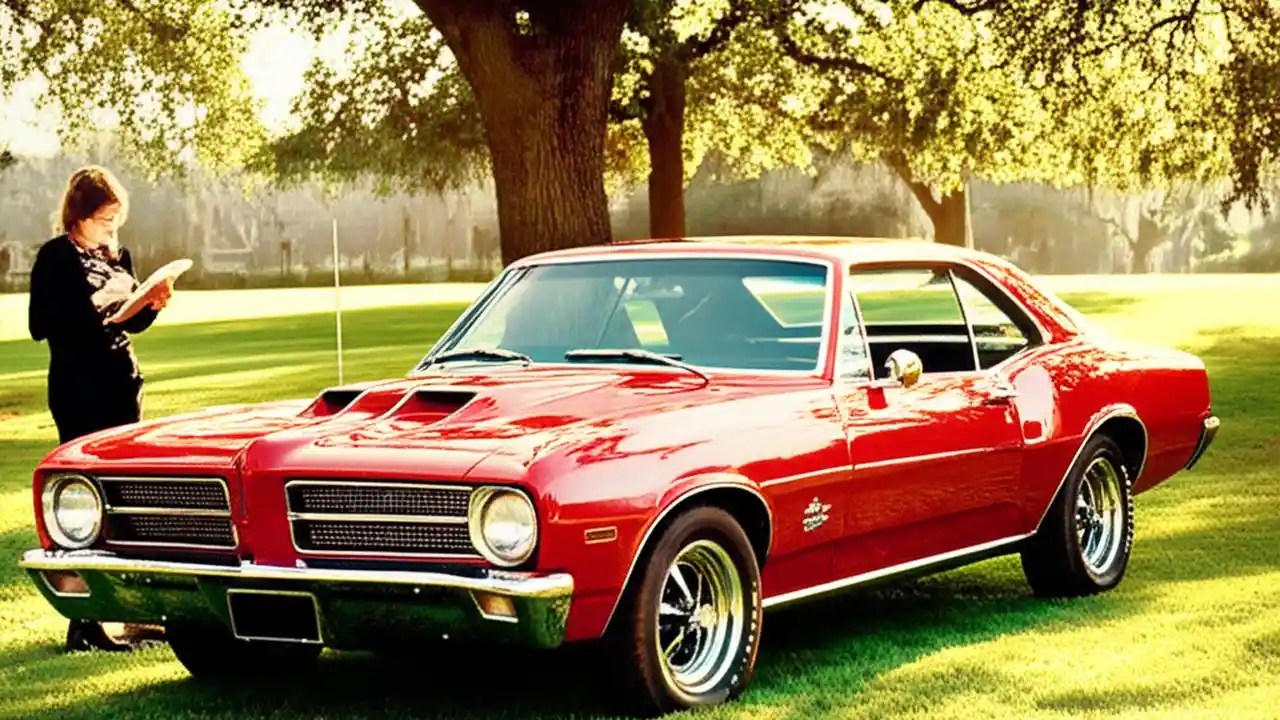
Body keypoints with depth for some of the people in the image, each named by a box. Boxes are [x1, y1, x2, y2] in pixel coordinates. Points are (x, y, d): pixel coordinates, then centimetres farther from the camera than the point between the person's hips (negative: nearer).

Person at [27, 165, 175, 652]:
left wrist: (152, 304, 1)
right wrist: (94, 304, -23)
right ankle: (84, 624, -5)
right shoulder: (56, 257, -8)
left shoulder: (117, 255, 13)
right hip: (79, 391, -8)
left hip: (122, 384, 8)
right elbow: (40, 325, -15)